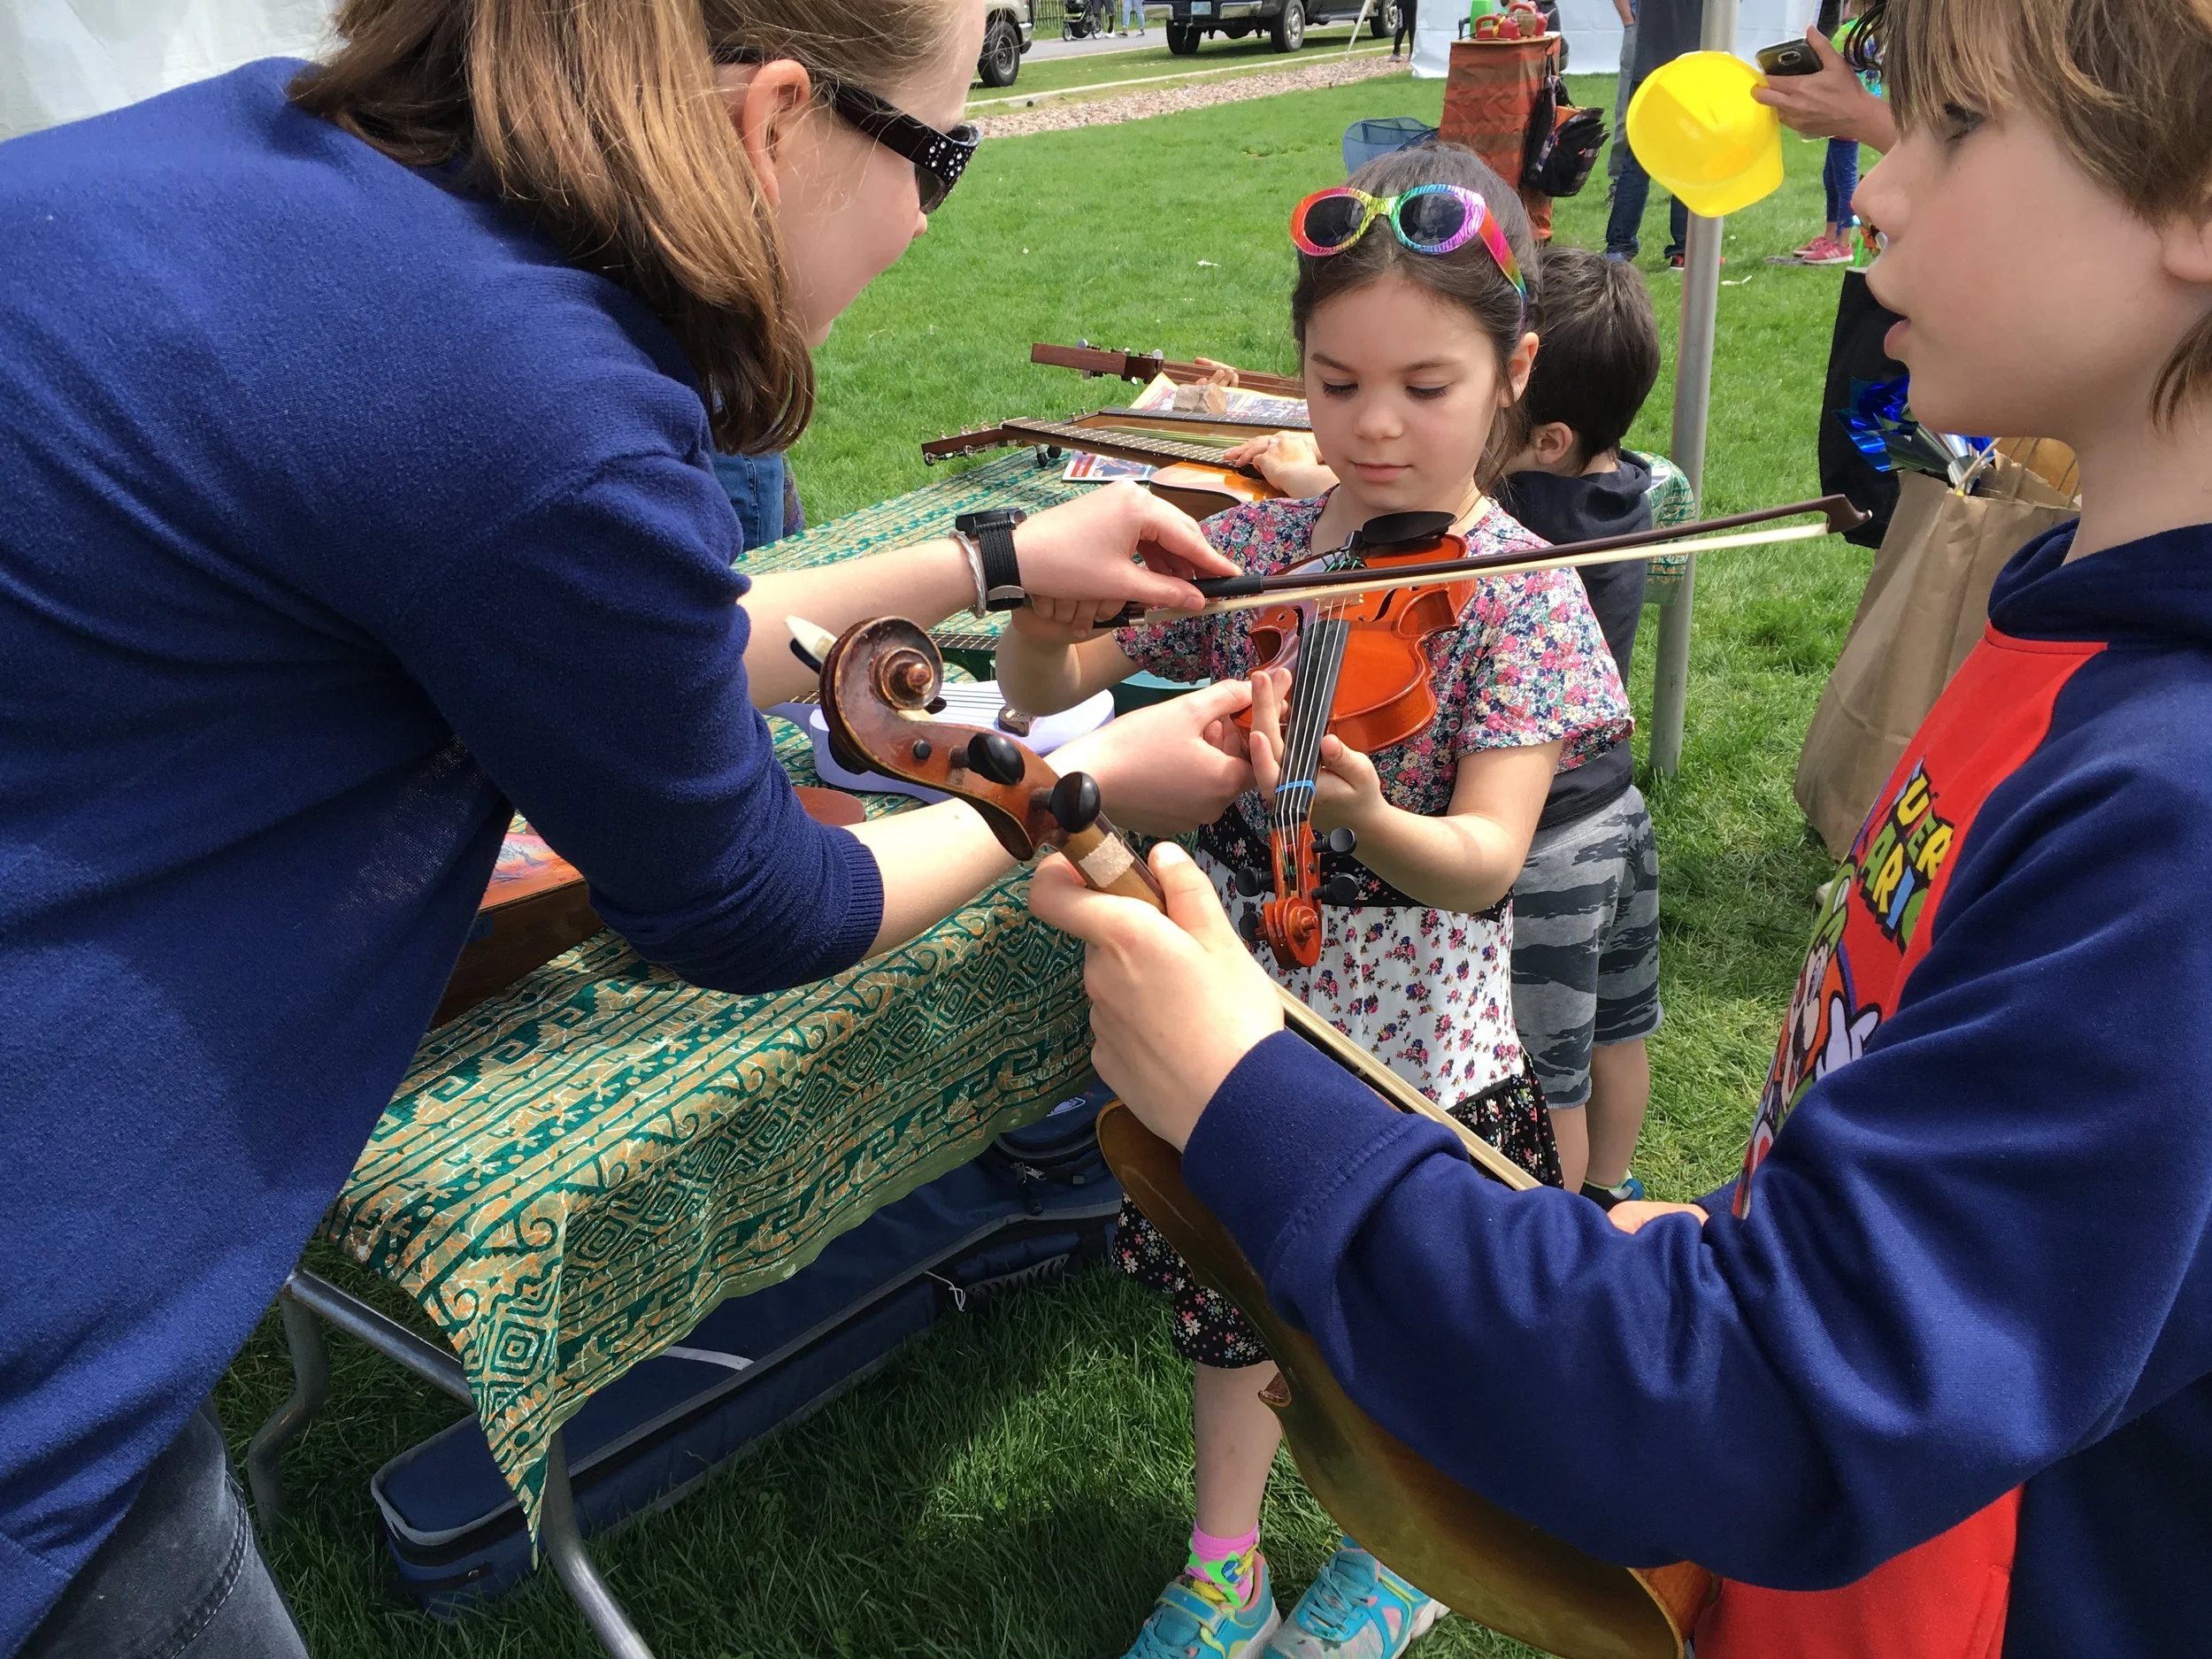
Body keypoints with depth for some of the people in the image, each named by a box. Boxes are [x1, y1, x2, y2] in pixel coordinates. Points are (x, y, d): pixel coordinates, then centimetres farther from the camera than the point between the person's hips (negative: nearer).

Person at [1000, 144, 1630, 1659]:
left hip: (1418, 1026, -3)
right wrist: (1042, 610, -25)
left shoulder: (1524, 594, -14)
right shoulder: (1258, 544, -5)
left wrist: (1364, 814, -44)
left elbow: (1486, 860, -23)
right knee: (1238, 1280, 19)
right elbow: (1046, 693, -2)